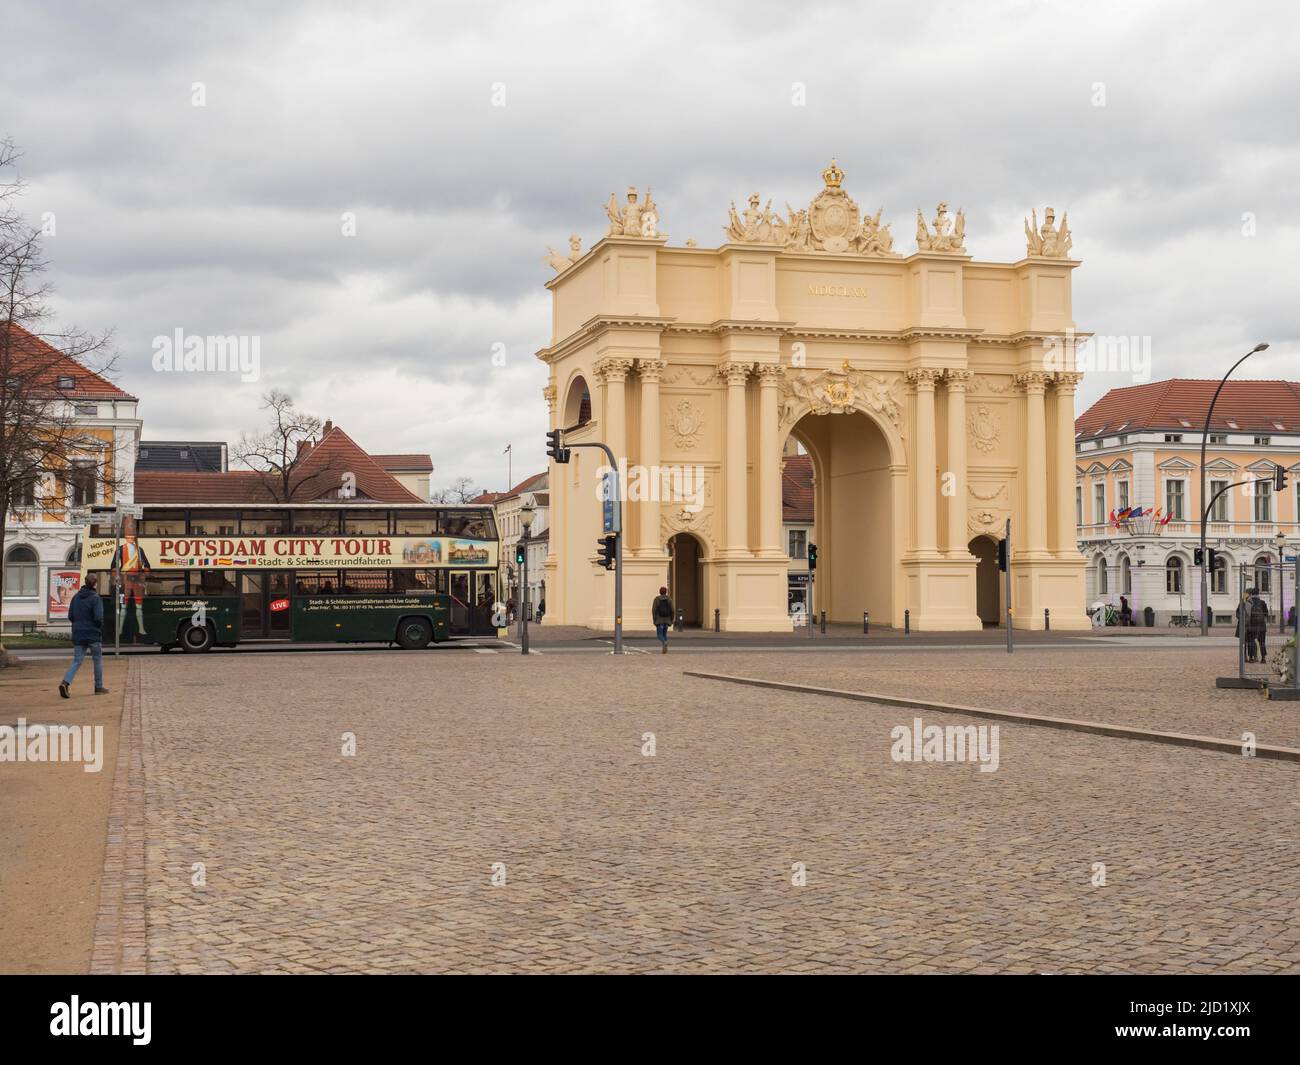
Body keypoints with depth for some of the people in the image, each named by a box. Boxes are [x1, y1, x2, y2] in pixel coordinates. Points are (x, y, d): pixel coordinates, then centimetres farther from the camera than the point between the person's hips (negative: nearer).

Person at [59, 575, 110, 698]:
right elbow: (98, 618, -19)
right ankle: (99, 687, 17)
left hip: (78, 634, 4)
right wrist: (100, 627, 1)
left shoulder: (76, 597, 4)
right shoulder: (95, 598, -13)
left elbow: (70, 616, 5)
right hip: (93, 635, -4)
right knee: (98, 660, 11)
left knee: (77, 661, 5)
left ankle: (65, 682, -17)